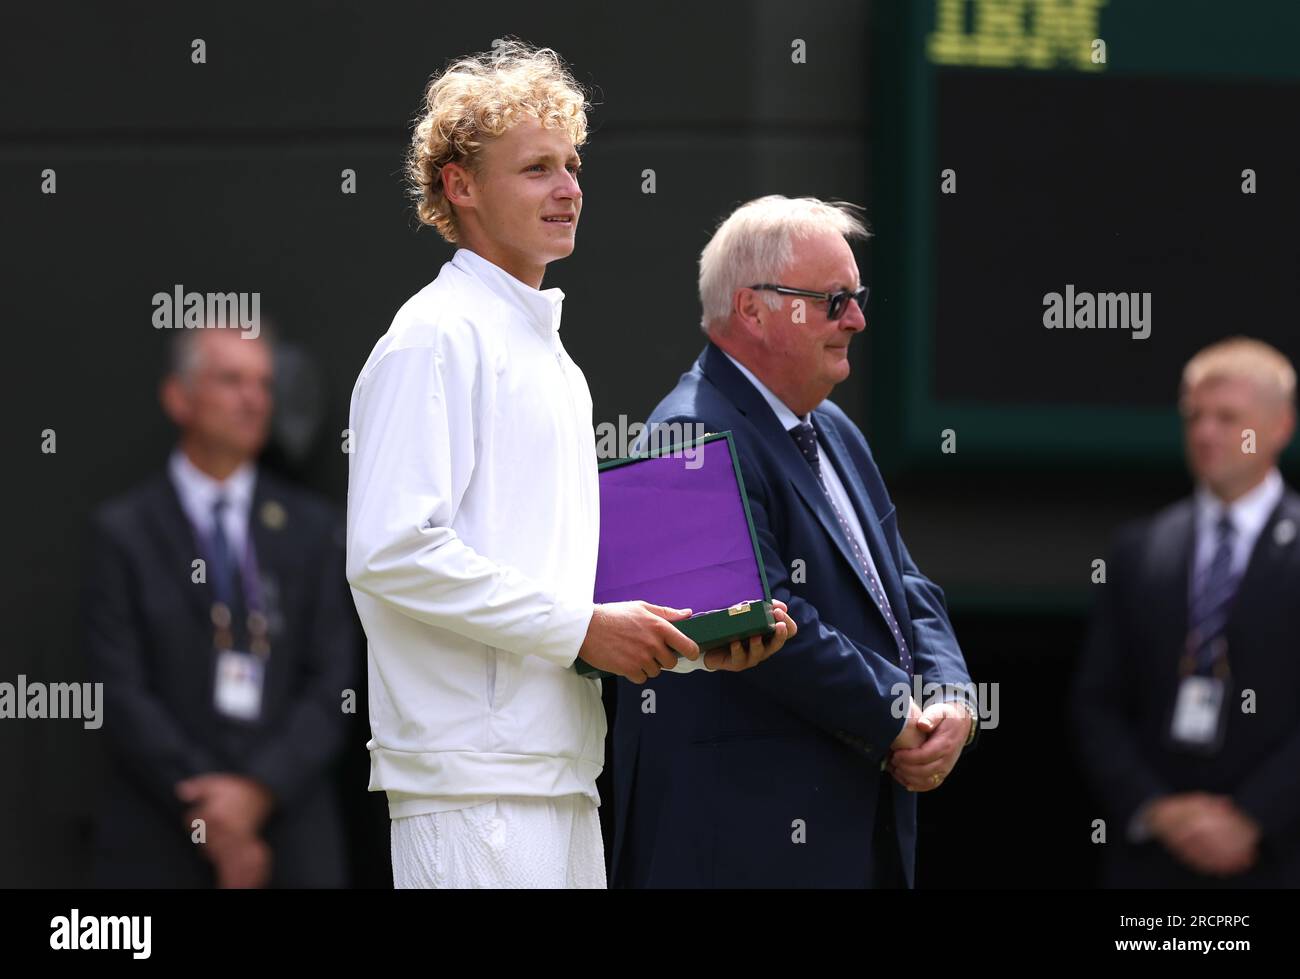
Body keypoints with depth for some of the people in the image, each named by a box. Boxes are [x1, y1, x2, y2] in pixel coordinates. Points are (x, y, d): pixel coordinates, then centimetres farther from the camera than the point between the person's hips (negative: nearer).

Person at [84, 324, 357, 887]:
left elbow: (332, 685, 5)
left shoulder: (313, 529, 11)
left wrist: (259, 790, -11)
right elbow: (122, 693, -3)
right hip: (160, 849, -1)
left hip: (291, 842, 2)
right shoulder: (122, 533, 5)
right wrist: (213, 823, -11)